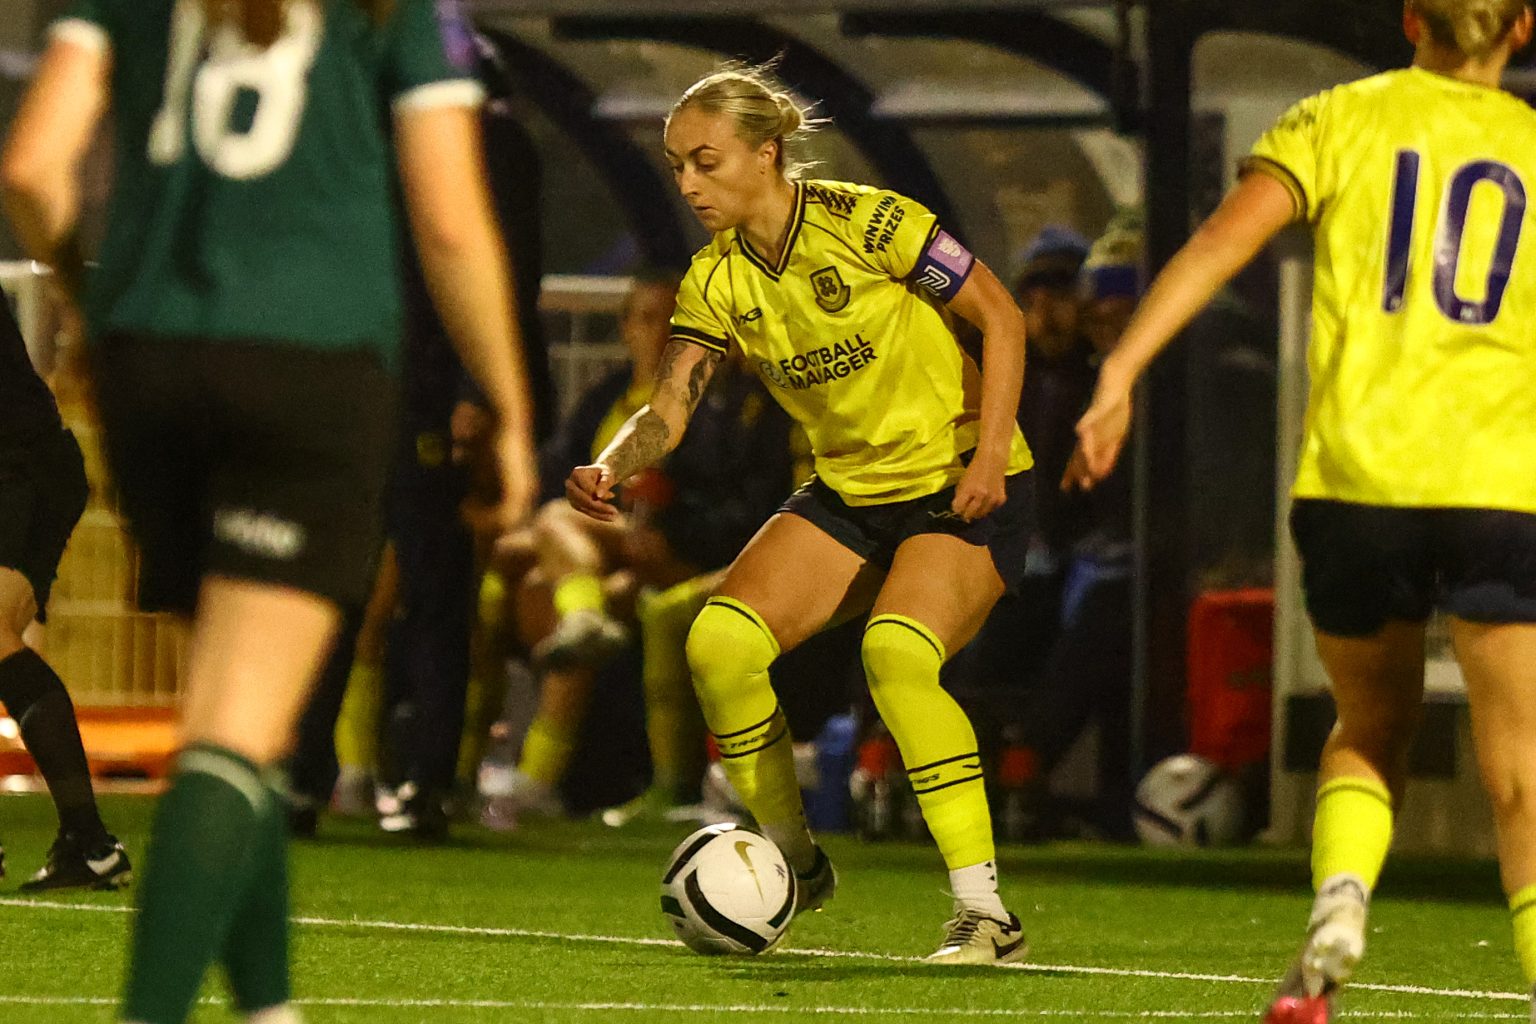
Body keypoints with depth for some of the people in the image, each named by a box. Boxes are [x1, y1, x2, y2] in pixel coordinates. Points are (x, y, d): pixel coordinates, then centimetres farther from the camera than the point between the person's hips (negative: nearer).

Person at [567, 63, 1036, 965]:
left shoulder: (865, 223, -18)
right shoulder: (715, 281, -2)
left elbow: (1001, 316, -11)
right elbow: (669, 410, -5)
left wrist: (991, 454, -19)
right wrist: (611, 468, -27)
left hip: (962, 486, -6)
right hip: (850, 493, 6)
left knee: (897, 652, -32)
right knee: (719, 640, -14)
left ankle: (986, 914, -26)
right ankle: (794, 864, 7)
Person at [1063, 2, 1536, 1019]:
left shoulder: (1338, 118, 10)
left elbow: (1222, 239, -3)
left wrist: (1118, 379, -7)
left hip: (1354, 477, 1)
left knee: (1371, 731, 21)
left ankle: (1339, 902, -6)